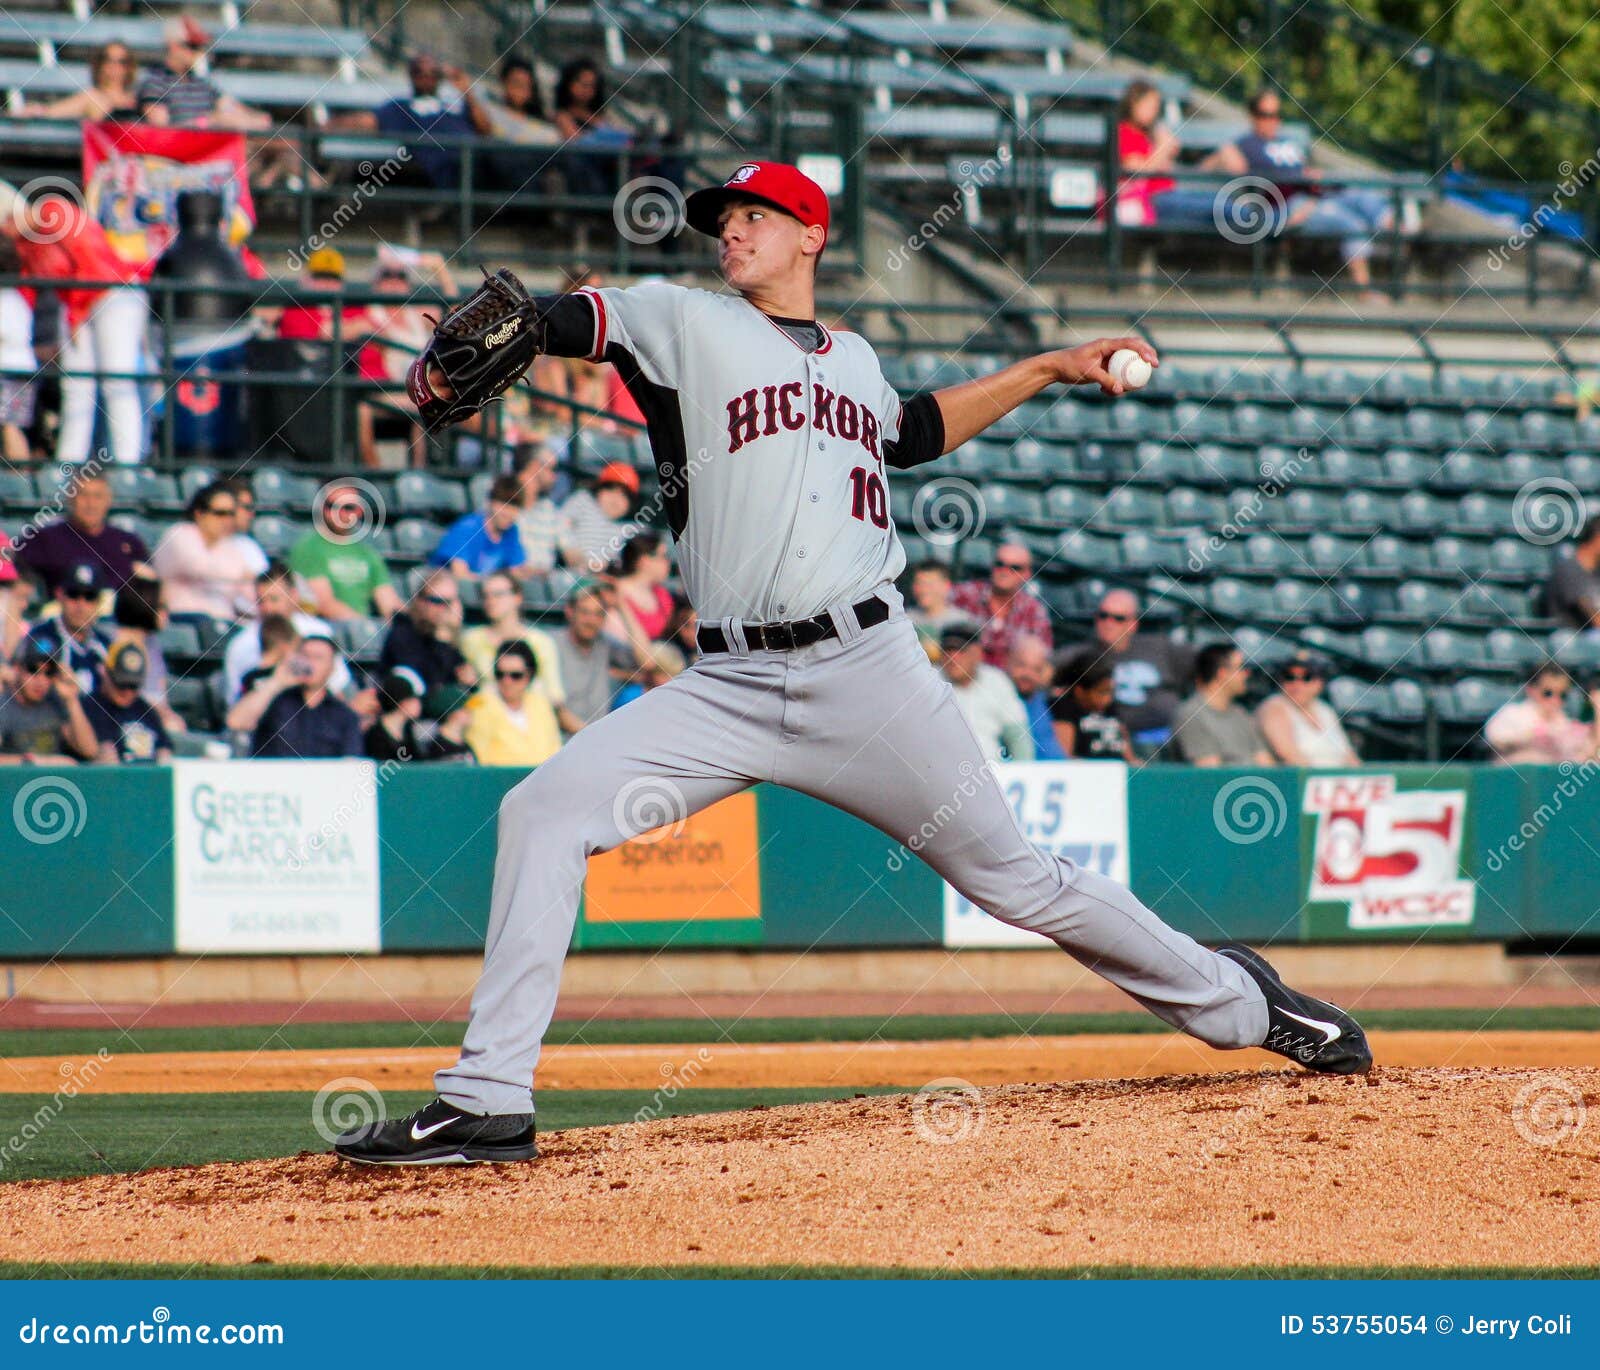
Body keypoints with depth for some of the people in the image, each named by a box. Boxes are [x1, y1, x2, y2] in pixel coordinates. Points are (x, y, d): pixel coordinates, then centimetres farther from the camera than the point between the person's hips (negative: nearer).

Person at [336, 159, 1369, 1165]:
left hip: (873, 672, 1)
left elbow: (911, 431, 40)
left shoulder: (853, 358, 19)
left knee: (1015, 881, 6)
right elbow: (561, 319, -7)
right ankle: (488, 1101, -15)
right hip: (731, 691, -1)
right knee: (546, 812, -18)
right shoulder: (690, 323, 8)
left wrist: (1047, 371, 37)